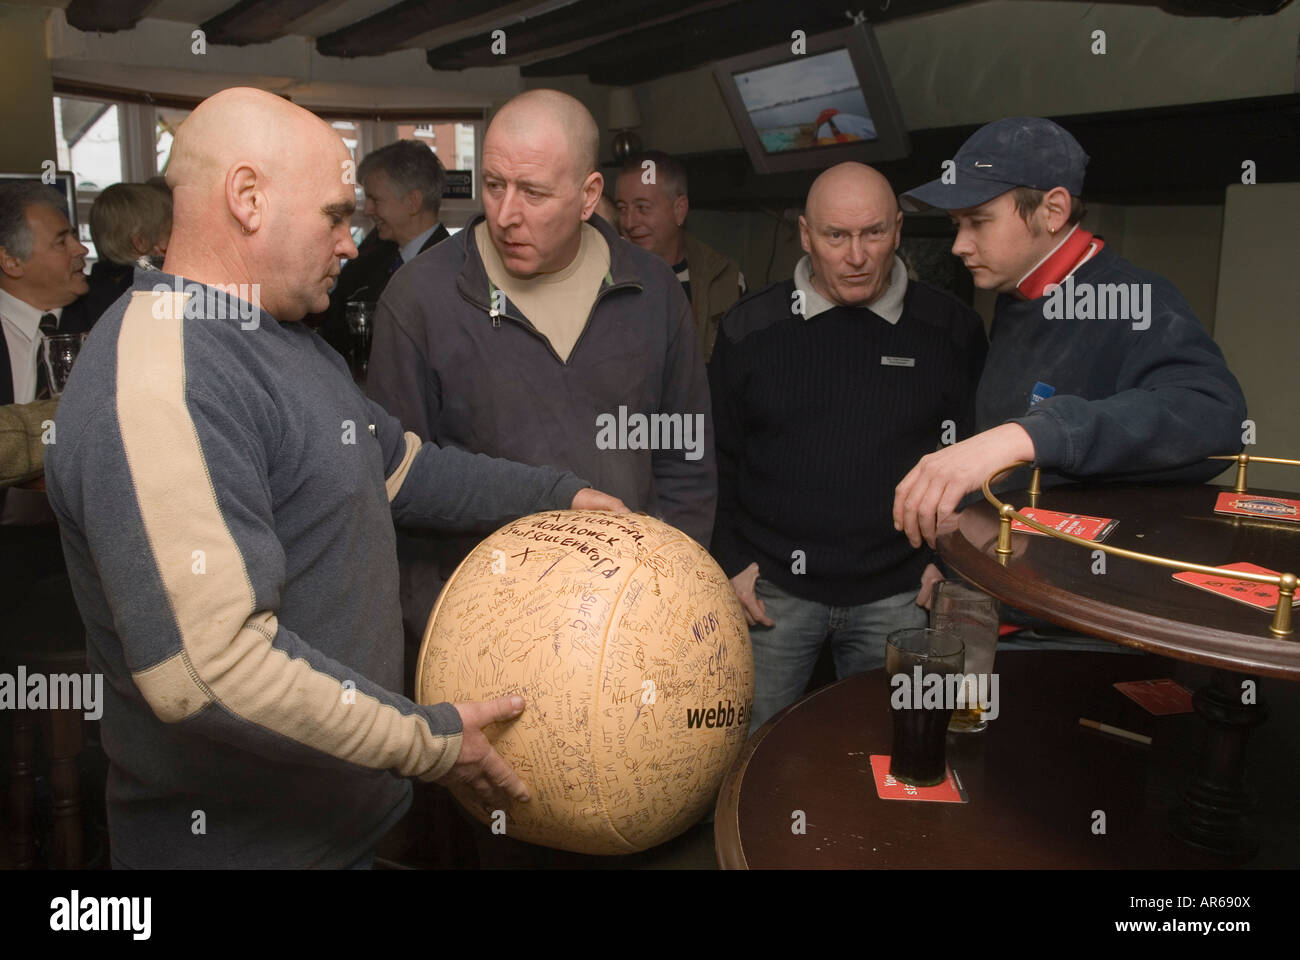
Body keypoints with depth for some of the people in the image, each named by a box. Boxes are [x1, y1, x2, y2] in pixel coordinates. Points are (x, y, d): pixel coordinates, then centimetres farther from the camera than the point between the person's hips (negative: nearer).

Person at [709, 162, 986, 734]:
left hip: (899, 597, 0)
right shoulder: (749, 328, 1)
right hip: (772, 589, 0)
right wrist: (729, 561, 2)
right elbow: (716, 458, 6)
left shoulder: (951, 329, 0)